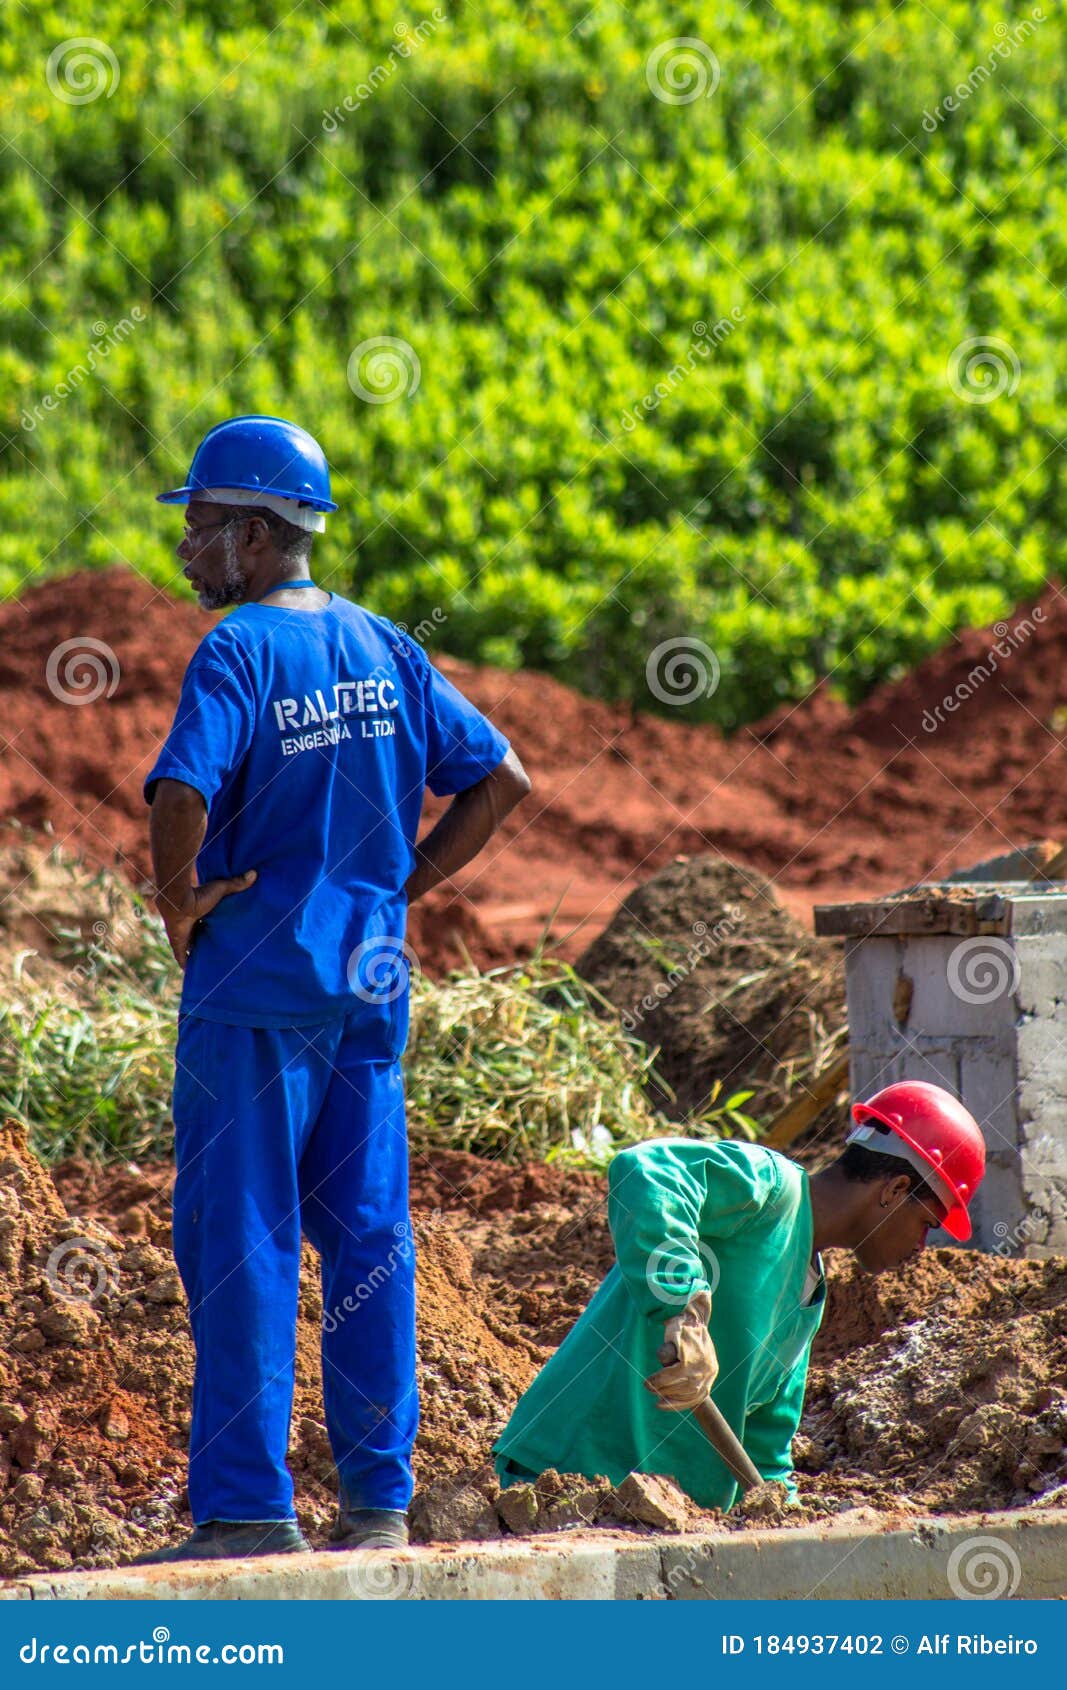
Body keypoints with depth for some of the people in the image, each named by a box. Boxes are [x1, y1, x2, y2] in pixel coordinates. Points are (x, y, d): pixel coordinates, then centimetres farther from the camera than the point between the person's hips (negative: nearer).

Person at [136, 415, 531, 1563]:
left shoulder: (237, 652, -12)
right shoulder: (382, 647, 9)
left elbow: (182, 796, -28)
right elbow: (498, 779, 9)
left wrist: (179, 904, -12)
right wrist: (402, 887, 10)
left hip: (257, 985, -6)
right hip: (371, 976, 6)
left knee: (240, 1242, -3)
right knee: (368, 1238, 9)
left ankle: (247, 1507, -4)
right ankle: (378, 1499, 11)